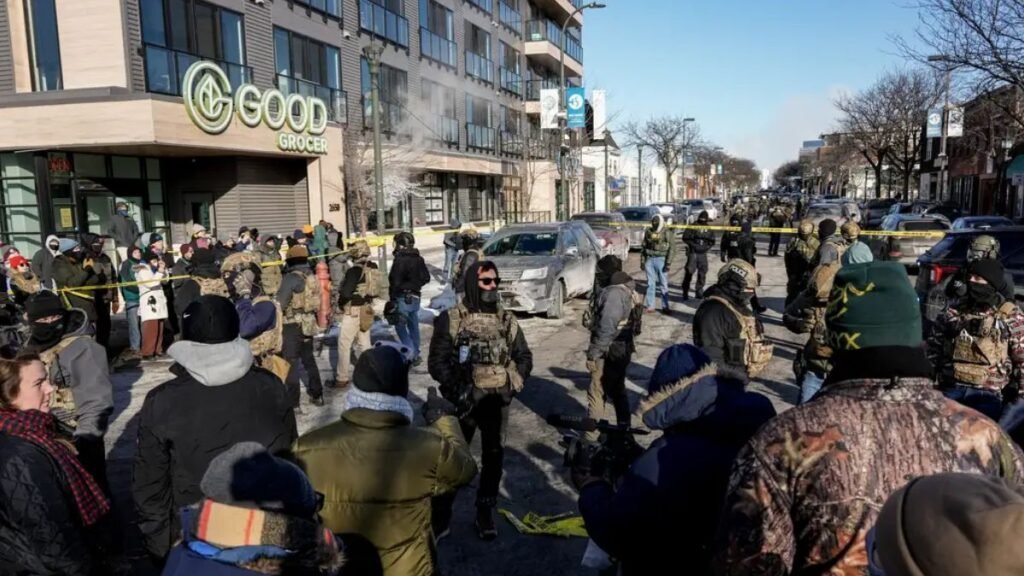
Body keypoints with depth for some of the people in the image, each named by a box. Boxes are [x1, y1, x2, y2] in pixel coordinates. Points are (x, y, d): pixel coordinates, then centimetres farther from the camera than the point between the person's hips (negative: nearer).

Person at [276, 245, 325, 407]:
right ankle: (317, 395, 25)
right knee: (309, 359, 19)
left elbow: (280, 303, -14)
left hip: (294, 325, -7)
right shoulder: (312, 277, 8)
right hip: (309, 323, 7)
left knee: (291, 361, 0)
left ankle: (292, 400, 3)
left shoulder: (291, 278, -14)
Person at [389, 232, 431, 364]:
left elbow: (395, 282, -17)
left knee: (400, 327, 1)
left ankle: (413, 354, -6)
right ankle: (415, 353, 25)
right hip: (415, 297, 8)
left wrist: (392, 297, -7)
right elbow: (426, 277, 8)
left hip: (403, 298, -8)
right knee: (413, 326, 16)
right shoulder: (418, 259, 5)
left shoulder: (400, 260, -18)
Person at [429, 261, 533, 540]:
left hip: (497, 401, 3)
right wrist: (457, 388, -18)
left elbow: (524, 356, 10)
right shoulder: (451, 319, -7)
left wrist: (514, 384, -4)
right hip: (464, 401, -3)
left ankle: (485, 512, 28)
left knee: (493, 457, 11)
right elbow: (437, 361, -8)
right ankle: (441, 512, 25)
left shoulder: (507, 320, 3)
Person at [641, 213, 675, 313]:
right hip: (650, 259, 3)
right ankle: (650, 306, 11)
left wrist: (668, 263, -13)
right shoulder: (648, 232, 9)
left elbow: (672, 249, -7)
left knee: (664, 284, 1)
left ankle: (665, 306, 8)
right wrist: (642, 260, 11)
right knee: (650, 284, 6)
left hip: (661, 260, -3)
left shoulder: (668, 233, -4)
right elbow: (644, 247, 15)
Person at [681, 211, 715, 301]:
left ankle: (699, 292, 19)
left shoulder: (709, 229, 8)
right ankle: (685, 292, 0)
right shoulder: (693, 226, -5)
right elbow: (685, 237, -6)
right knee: (689, 272, -7)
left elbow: (712, 241, 12)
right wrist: (693, 244, -12)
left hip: (703, 254, 4)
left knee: (702, 273, 7)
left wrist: (707, 247, -4)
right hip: (693, 253, -4)